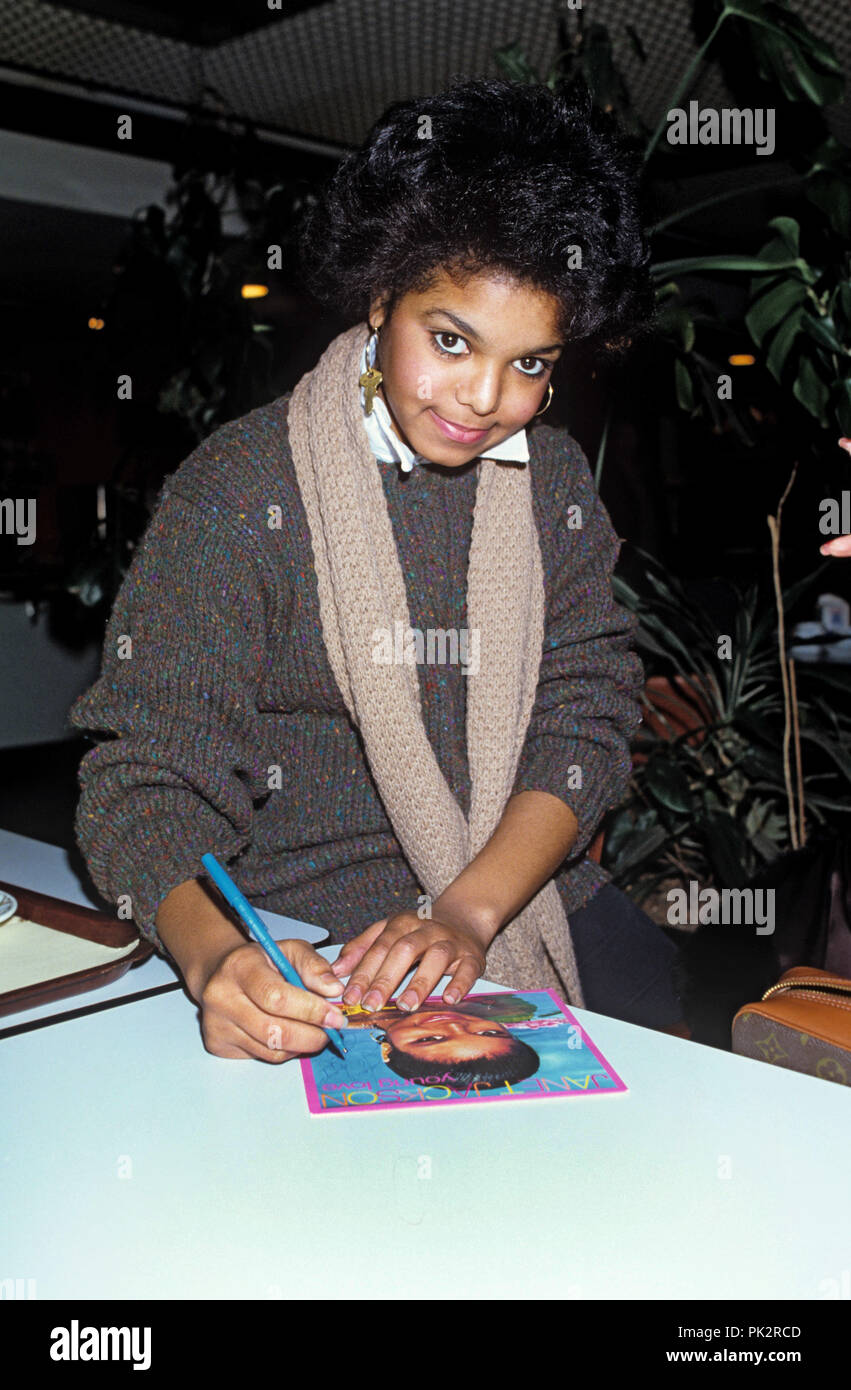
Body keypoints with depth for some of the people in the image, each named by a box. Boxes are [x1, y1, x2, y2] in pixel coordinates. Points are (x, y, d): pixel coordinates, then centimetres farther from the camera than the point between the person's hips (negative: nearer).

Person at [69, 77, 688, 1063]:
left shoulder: (556, 479, 3)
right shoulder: (237, 491, -11)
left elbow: (583, 723, -1)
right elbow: (146, 777, -13)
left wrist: (469, 912, -18)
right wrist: (214, 957, -34)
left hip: (534, 898, 4)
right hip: (301, 944, -4)